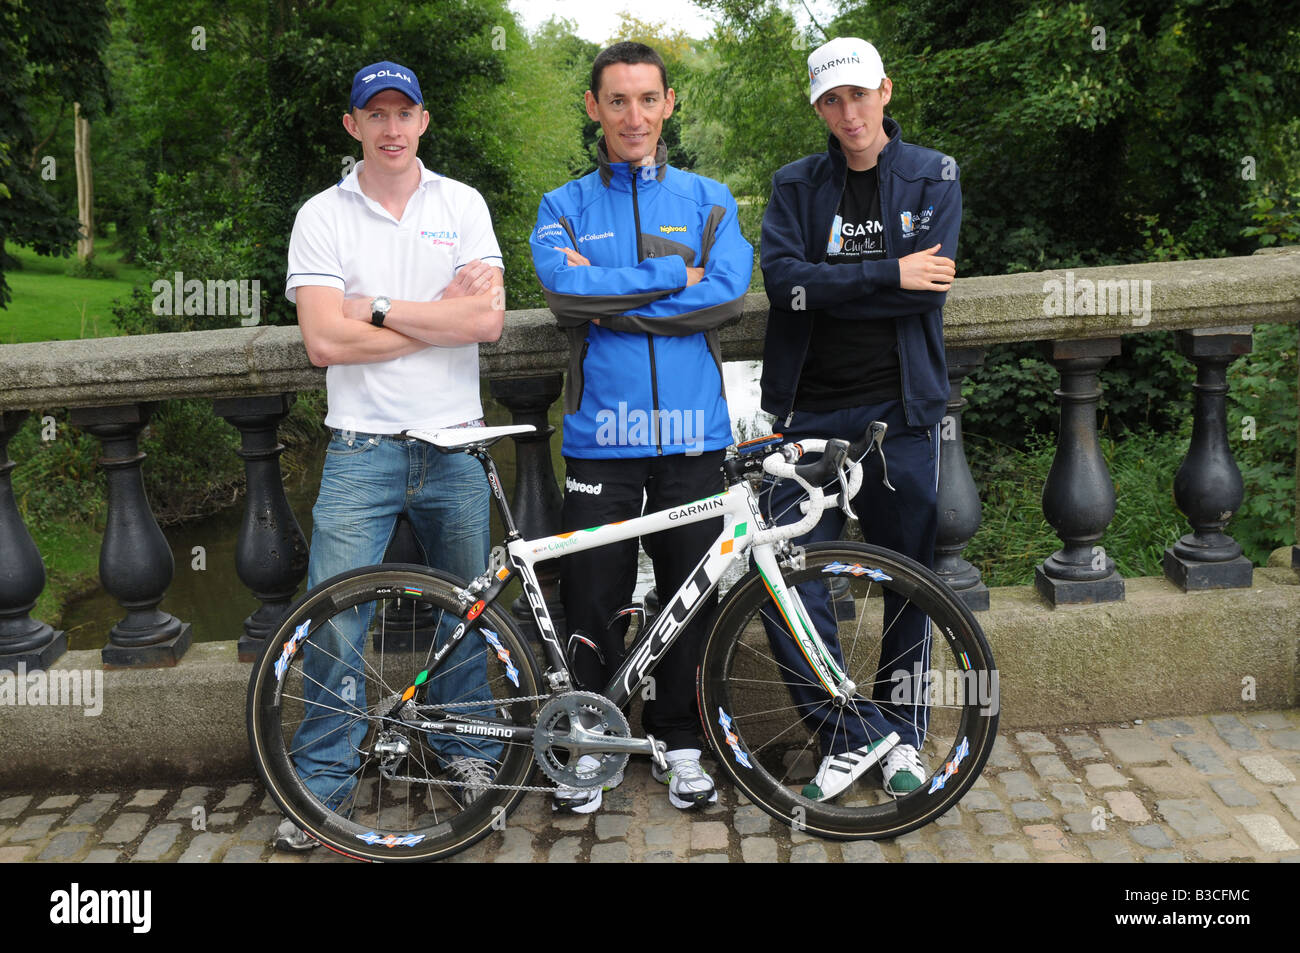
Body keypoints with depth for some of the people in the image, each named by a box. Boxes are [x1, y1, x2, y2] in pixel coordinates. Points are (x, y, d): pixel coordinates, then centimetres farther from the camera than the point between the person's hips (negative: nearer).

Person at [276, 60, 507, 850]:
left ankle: (468, 748, 31)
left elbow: (487, 319, -8)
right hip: (363, 449, -1)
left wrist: (378, 305, -10)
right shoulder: (322, 216, 3)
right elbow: (326, 341, -10)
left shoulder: (463, 205, 7)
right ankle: (323, 781, 14)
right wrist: (440, 316, -9)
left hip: (454, 443, 2)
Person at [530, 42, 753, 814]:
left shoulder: (710, 200, 12)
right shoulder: (564, 207, 10)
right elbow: (565, 288, -11)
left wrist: (612, 298, -9)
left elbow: (728, 292, -6)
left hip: (693, 432, 1)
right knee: (593, 599, 4)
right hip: (602, 435, -1)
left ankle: (682, 741, 24)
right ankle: (589, 744, 21)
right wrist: (671, 275, -10)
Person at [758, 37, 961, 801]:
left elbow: (930, 288, -10)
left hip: (901, 408, 0)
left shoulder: (934, 177, 5)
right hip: (812, 410, 1)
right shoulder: (797, 186, 8)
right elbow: (785, 280, -10)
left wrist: (827, 288, -11)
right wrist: (886, 275, -15)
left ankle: (902, 734, 27)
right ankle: (849, 734, 10)